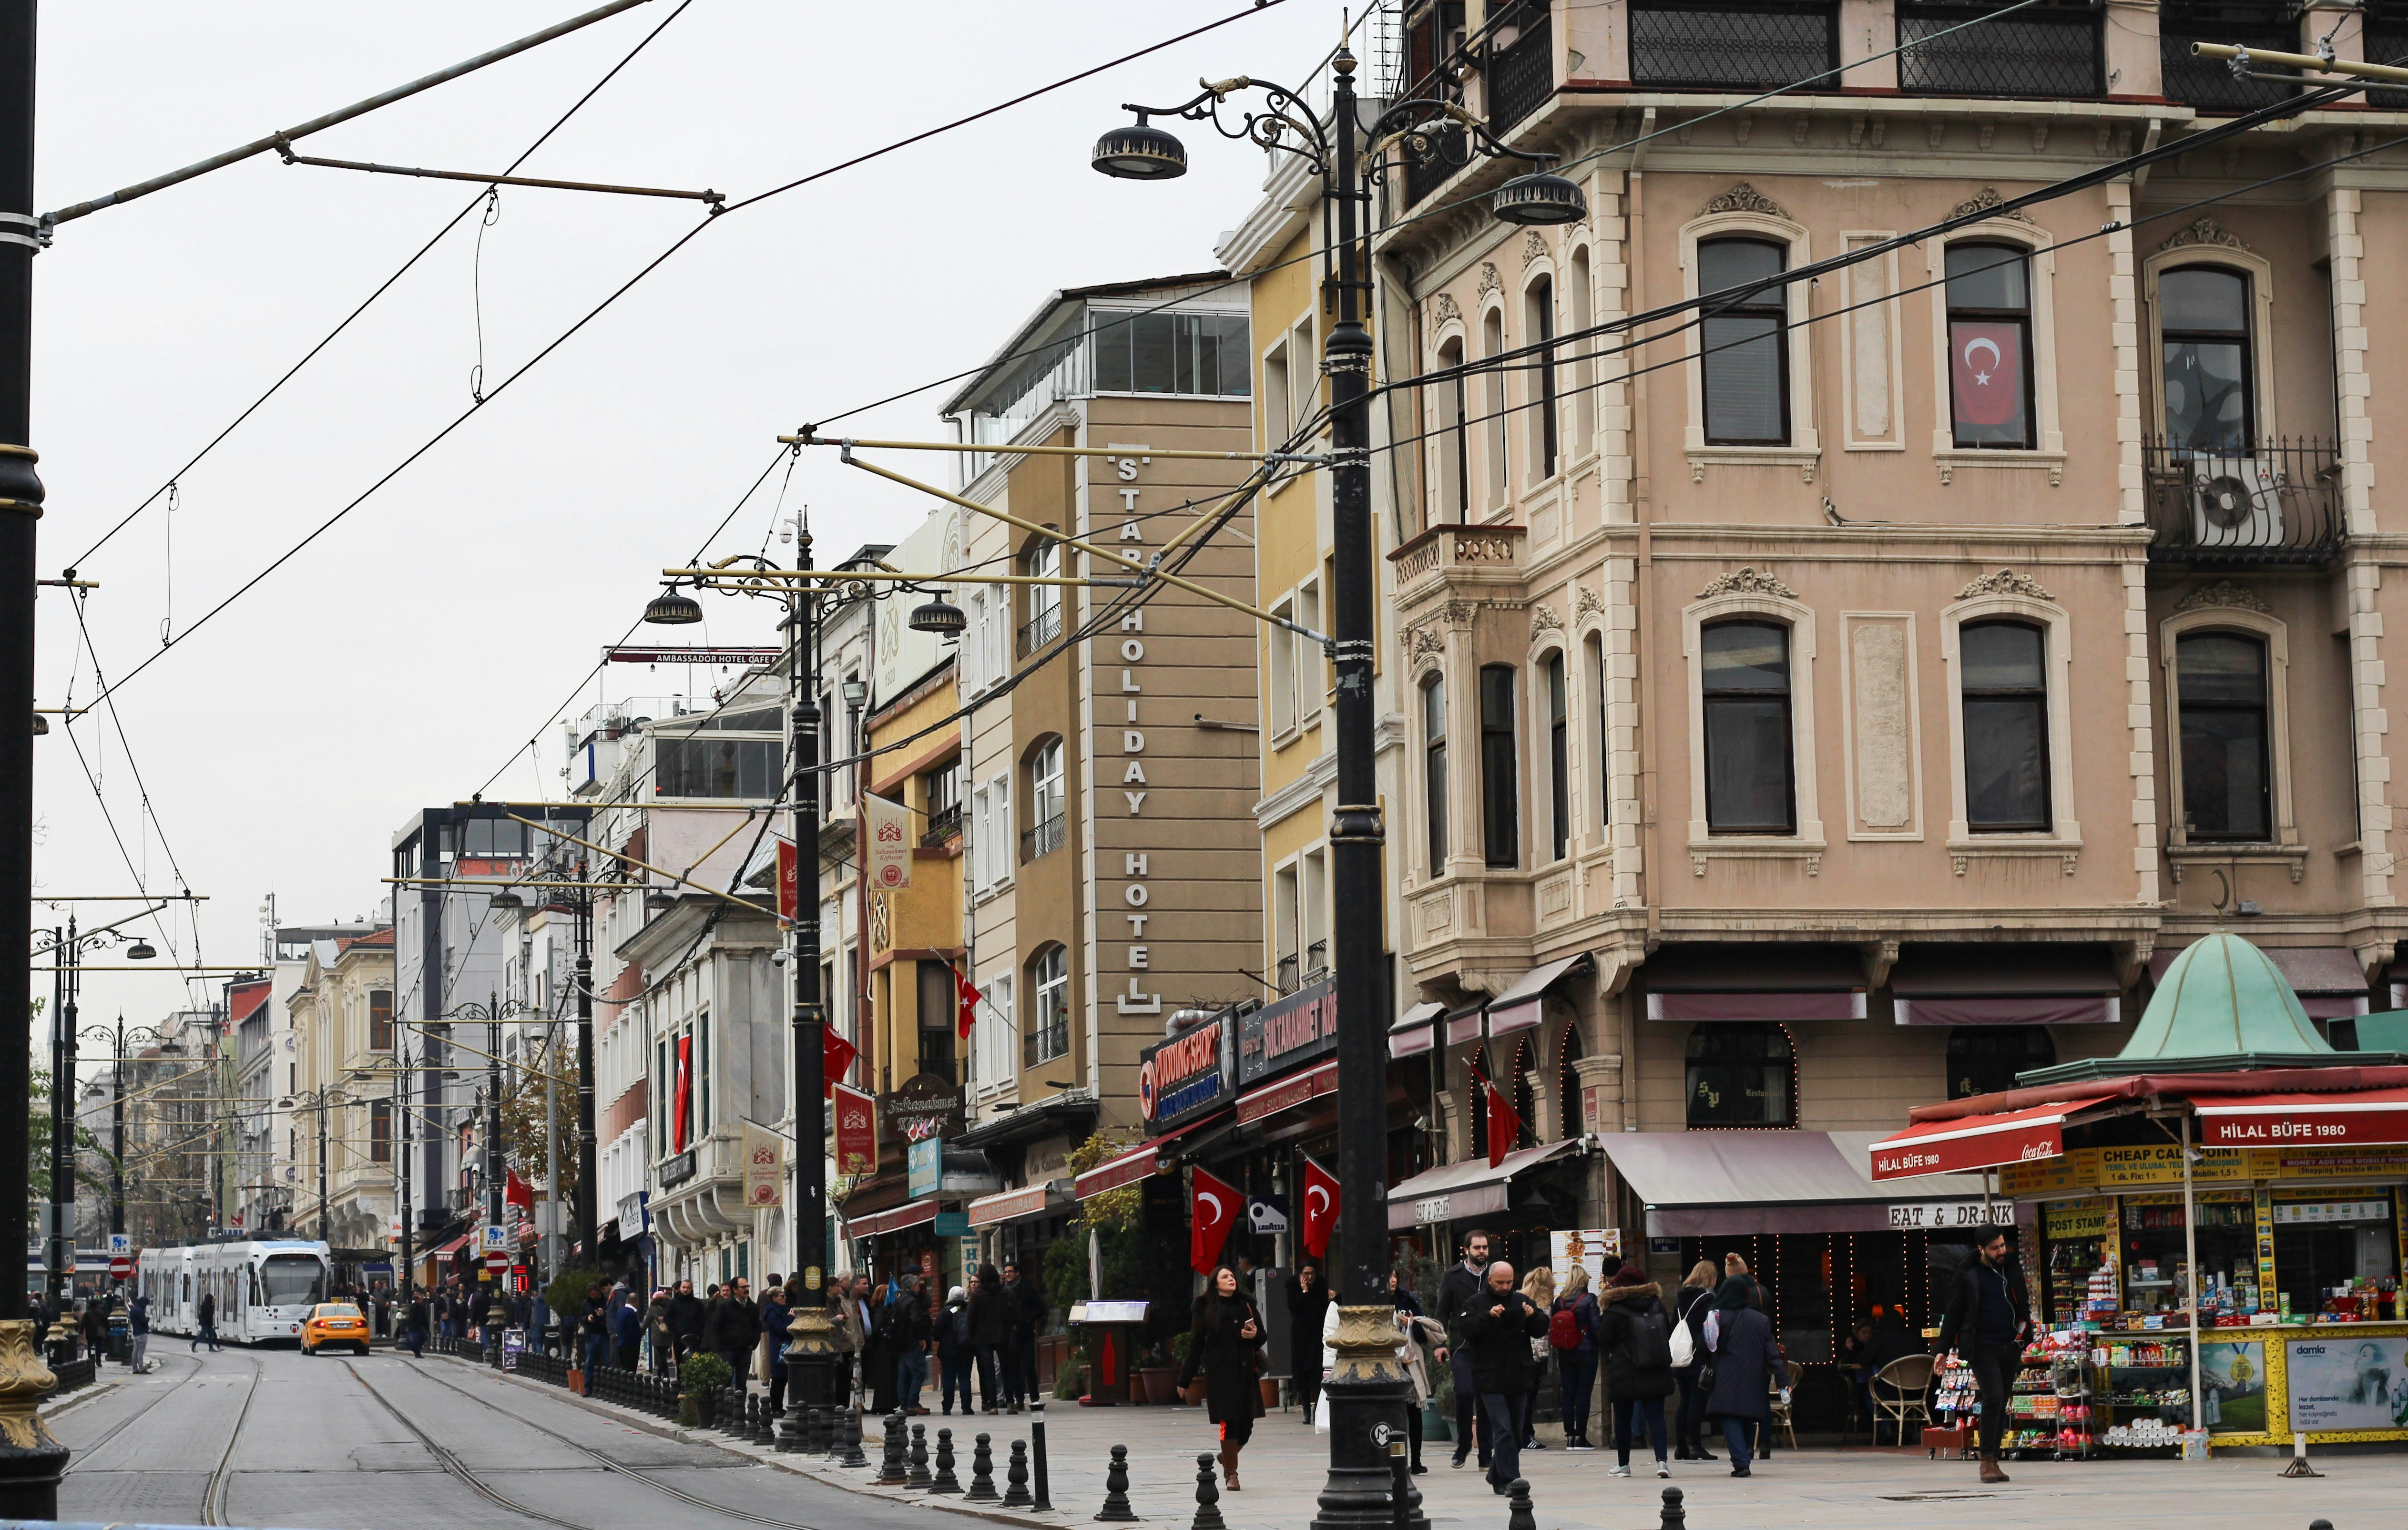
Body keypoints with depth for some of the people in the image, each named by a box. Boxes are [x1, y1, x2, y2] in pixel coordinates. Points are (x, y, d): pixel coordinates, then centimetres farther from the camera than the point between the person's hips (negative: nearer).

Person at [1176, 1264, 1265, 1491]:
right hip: (1220, 1371, -4)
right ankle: (1231, 1473, 3)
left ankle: (1228, 1457, 29)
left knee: (1246, 1424, 1)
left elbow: (1262, 1337, 20)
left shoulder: (1246, 1304, 14)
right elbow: (1196, 1343, 4)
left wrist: (1255, 1335, -6)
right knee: (1229, 1421, -9)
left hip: (1246, 1370, 4)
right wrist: (1185, 1379, 4)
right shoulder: (1205, 1308, 4)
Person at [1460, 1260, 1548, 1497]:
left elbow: (1541, 1331, 8)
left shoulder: (1522, 1301, 11)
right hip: (1490, 1379, -5)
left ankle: (1497, 1476, 28)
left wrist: (1533, 1315, -12)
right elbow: (1468, 1330, -13)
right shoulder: (1477, 1303, 1)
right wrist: (1489, 1316, -27)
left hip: (1517, 1378, 5)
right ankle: (1509, 1480, -14)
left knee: (1516, 1432, 12)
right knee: (1503, 1431, -13)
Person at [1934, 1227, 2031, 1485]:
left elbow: (2023, 1307, 21)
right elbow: (1953, 1315, -1)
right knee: (1993, 1398, -17)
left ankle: (1993, 1461, 11)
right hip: (1983, 1349, -5)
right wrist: (1942, 1349, -5)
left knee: (2001, 1405, 6)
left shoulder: (2012, 1270, 11)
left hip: (2010, 1348, 5)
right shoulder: (1968, 1276, -3)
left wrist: (2025, 1337, 12)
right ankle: (1987, 1461, -12)